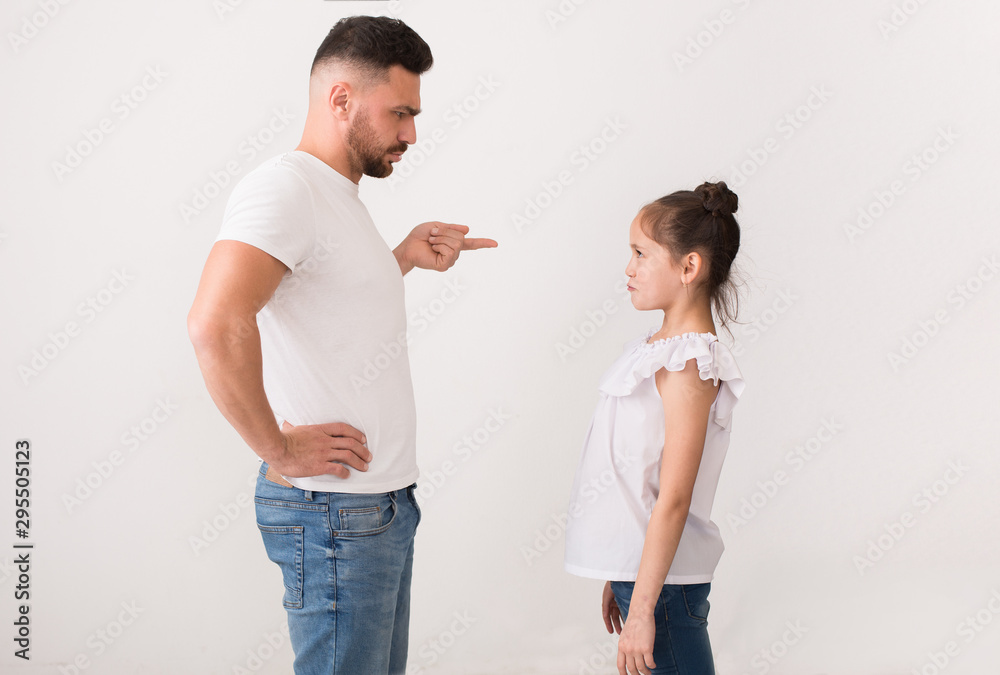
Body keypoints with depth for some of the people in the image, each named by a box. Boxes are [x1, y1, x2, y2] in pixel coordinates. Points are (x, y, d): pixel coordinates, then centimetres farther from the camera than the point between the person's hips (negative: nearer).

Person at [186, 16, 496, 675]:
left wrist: (403, 259, 14)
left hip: (382, 501, 10)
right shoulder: (283, 187, -17)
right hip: (333, 508, -10)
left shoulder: (339, 195, 15)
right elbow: (216, 325, -32)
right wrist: (278, 450, -23)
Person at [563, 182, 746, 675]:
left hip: (662, 579, -9)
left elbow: (672, 500, -21)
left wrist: (642, 608, -20)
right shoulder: (661, 346, 10)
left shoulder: (690, 366, -18)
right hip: (637, 568, 9)